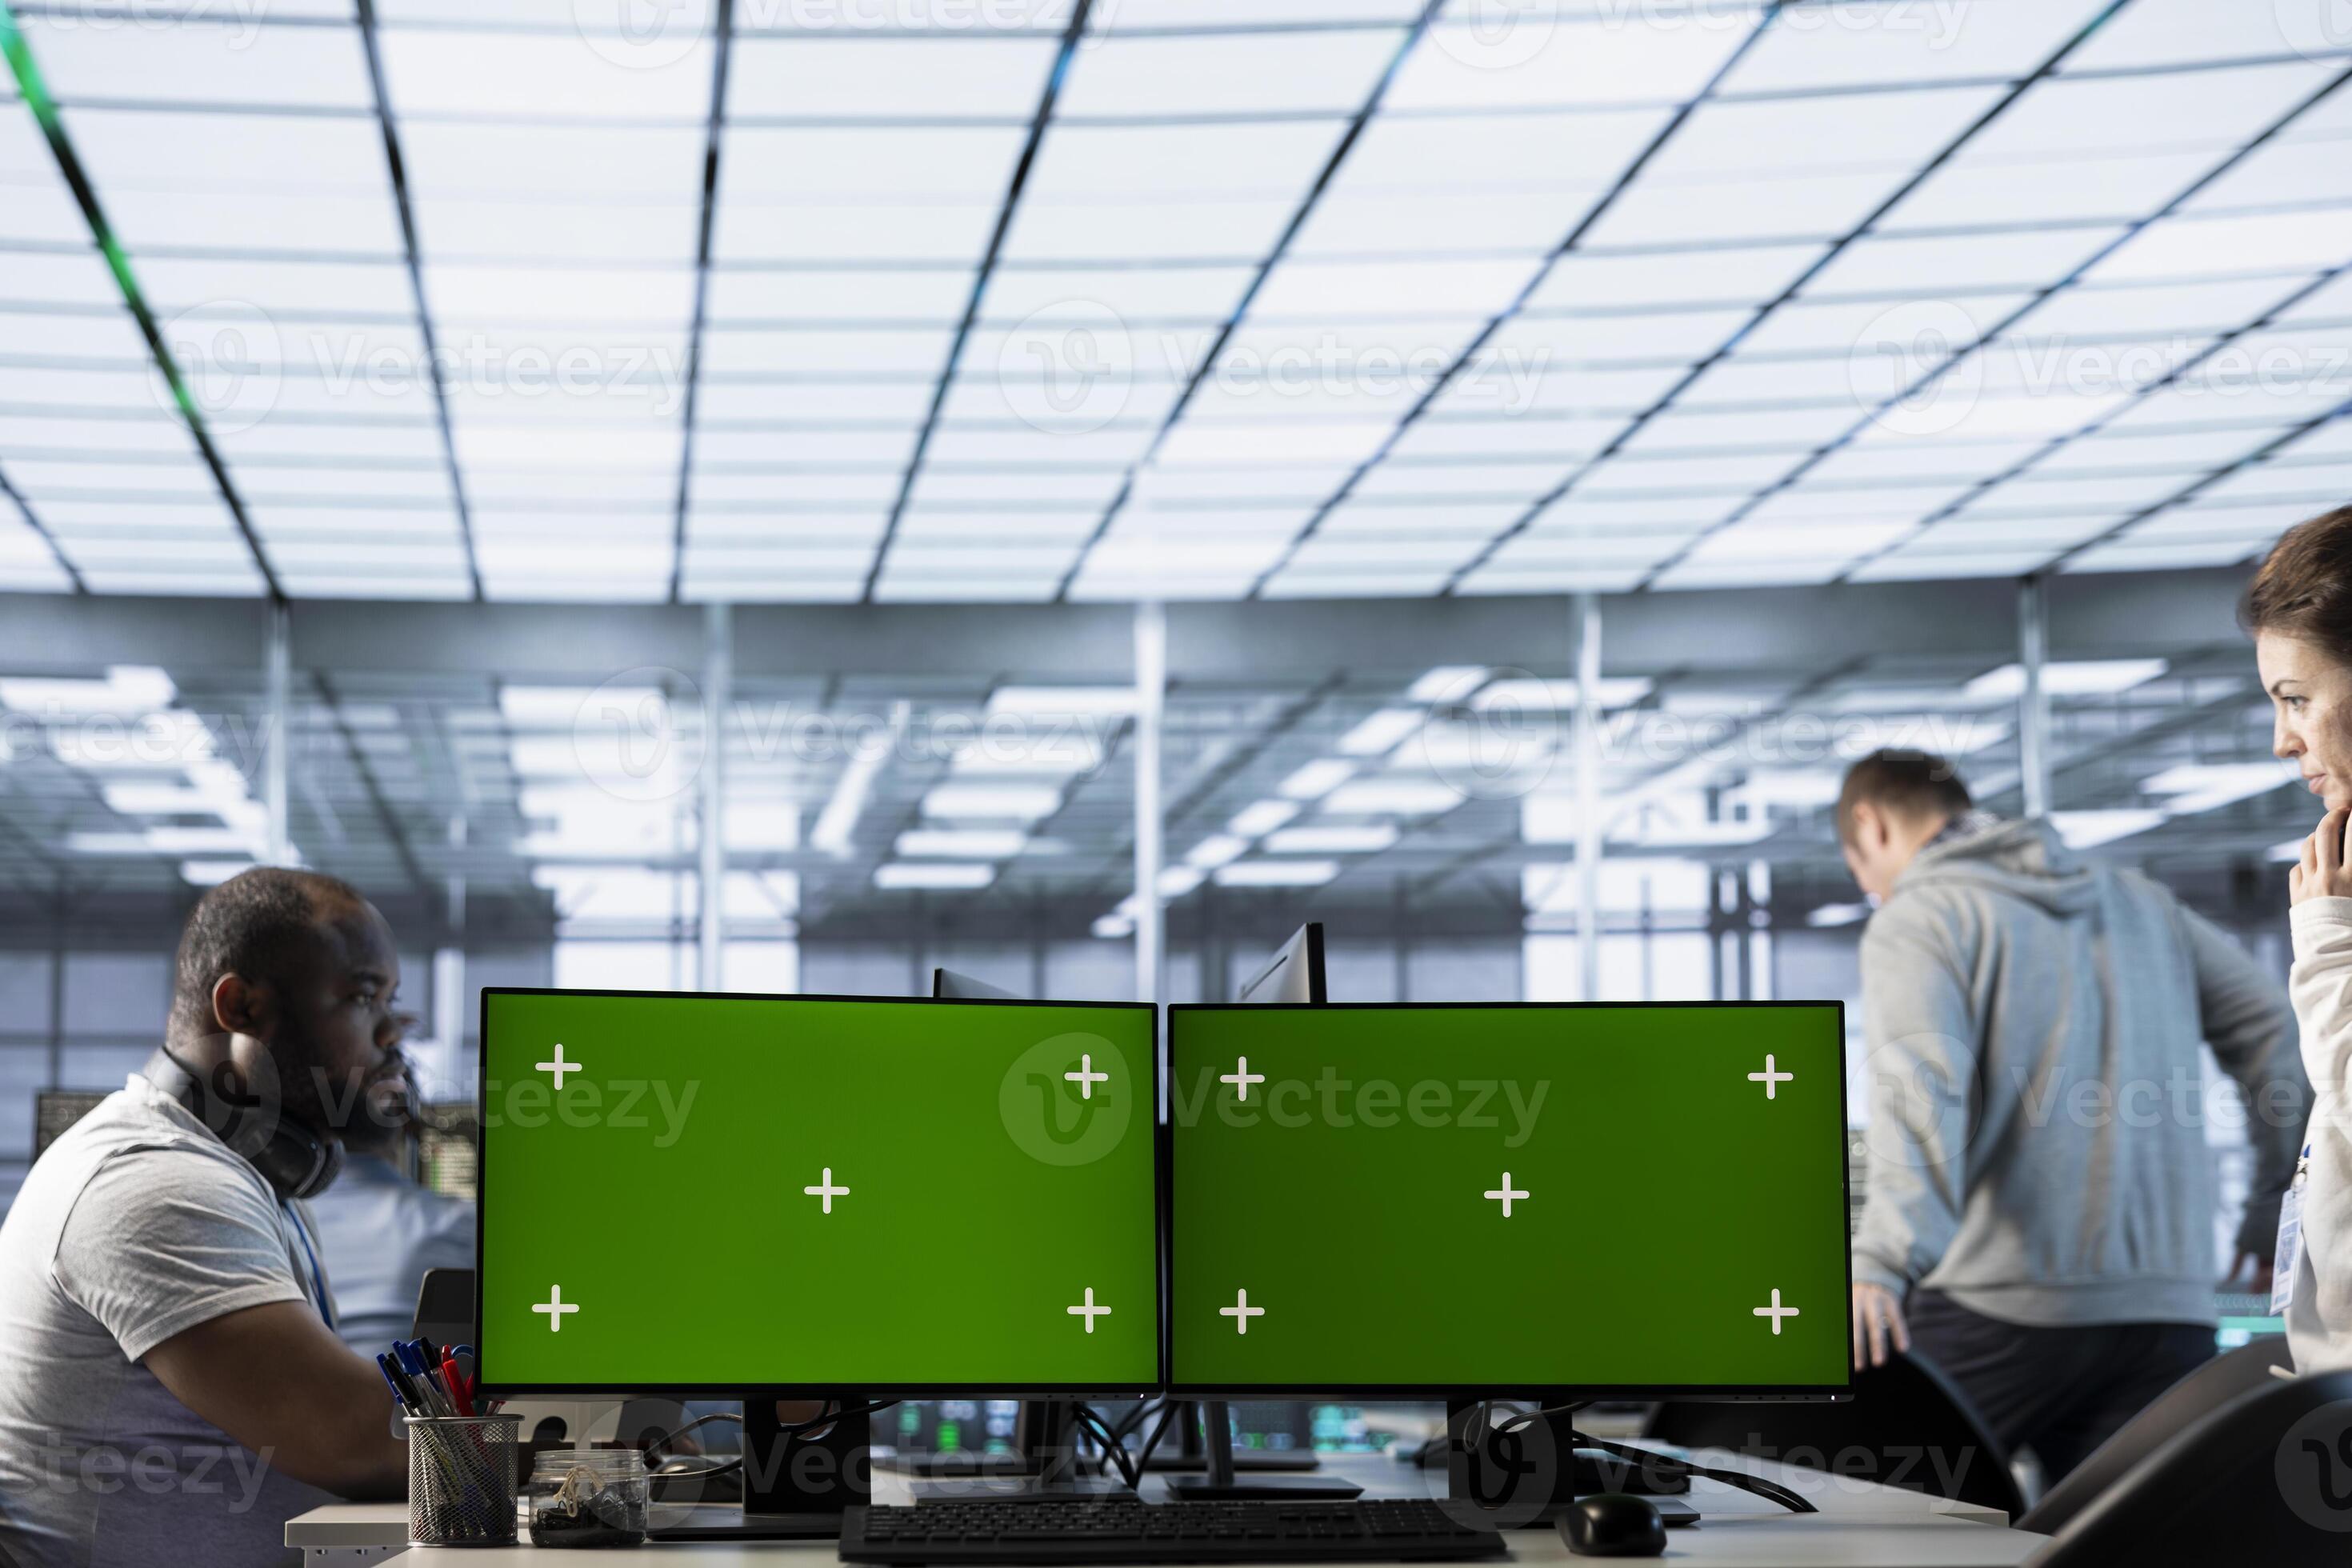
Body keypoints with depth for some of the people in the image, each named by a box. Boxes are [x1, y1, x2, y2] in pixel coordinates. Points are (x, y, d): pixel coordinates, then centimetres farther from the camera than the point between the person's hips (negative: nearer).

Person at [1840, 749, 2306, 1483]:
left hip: (1995, 1310, -5)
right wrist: (2276, 1213, 24)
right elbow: (2280, 1034, 17)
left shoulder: (1917, 919, 1)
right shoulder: (2142, 902, 22)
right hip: (2172, 1310, 5)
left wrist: (1882, 1264, -30)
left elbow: (1920, 1090, -17)